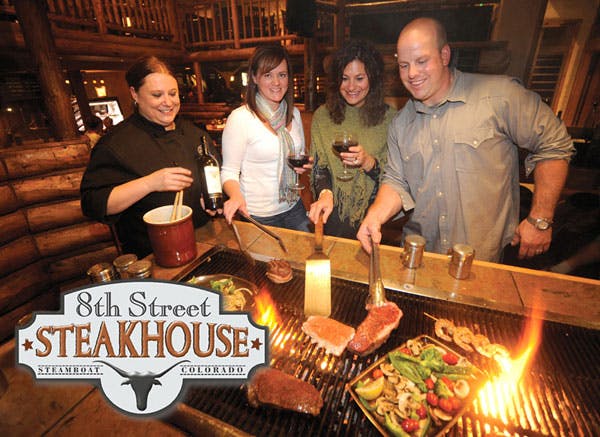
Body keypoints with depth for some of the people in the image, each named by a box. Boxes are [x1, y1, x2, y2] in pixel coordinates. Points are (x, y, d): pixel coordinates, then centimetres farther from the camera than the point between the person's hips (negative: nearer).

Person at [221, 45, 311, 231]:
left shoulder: (294, 113, 4)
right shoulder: (240, 117, -15)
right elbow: (229, 171, -13)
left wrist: (303, 165, -6)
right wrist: (236, 195, -33)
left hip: (294, 208, 6)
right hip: (258, 216, -5)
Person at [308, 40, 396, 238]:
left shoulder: (388, 117, -8)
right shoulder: (322, 116, -3)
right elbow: (319, 167, -4)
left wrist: (368, 162, -25)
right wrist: (325, 193, -23)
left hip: (374, 217, -1)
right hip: (334, 215, 1)